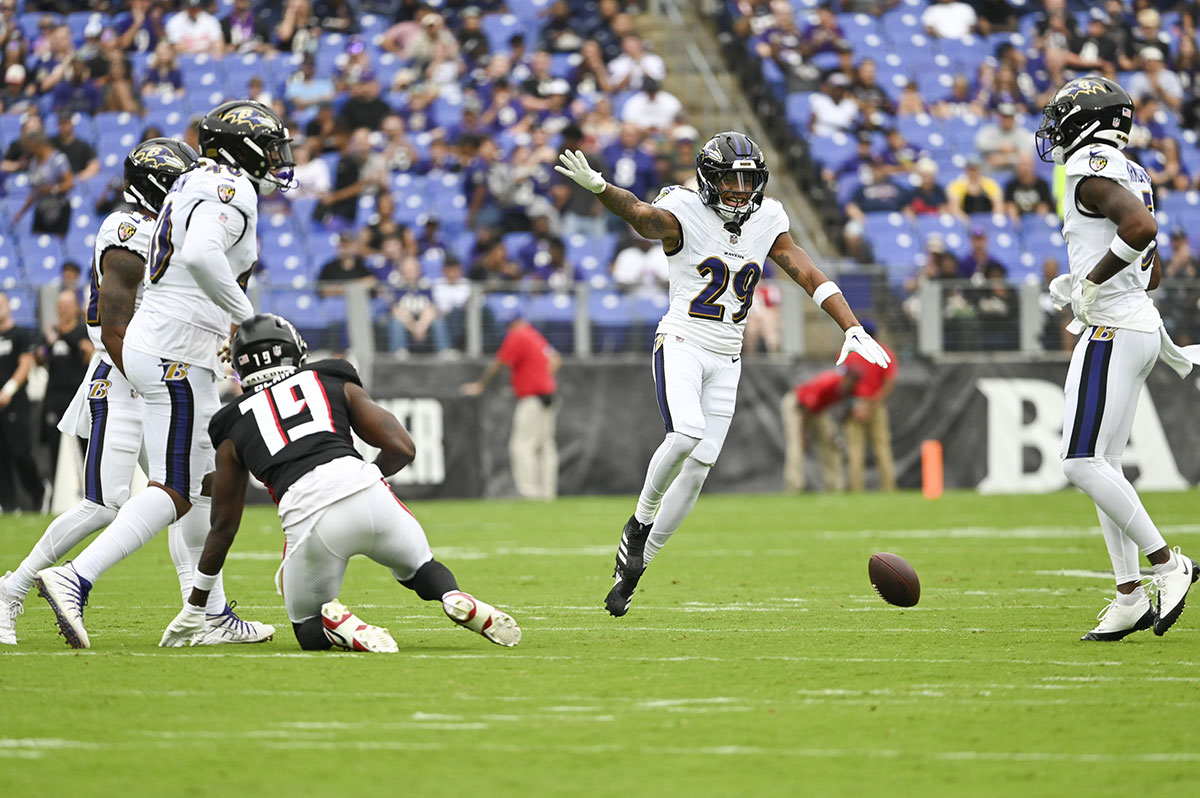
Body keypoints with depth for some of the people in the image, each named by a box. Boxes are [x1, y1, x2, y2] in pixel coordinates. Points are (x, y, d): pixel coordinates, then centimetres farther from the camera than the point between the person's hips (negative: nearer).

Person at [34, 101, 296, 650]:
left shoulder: (195, 187, 18)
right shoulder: (229, 191, -12)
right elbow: (201, 255, -30)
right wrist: (244, 314, -19)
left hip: (150, 344, 10)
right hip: (177, 353, -10)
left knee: (207, 483, 16)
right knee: (173, 493, -13)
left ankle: (209, 614, 20)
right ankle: (75, 579, -24)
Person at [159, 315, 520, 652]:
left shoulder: (233, 427, 24)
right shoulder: (337, 385, 25)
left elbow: (223, 524, 27)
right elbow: (402, 448, 16)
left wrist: (194, 609, 36)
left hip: (308, 516, -1)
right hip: (366, 491, 1)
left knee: (310, 632, 21)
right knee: (420, 568, 31)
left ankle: (336, 622, -16)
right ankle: (455, 598, -4)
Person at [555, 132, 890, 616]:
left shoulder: (767, 222, 5)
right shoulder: (685, 216, -11)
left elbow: (809, 275, 7)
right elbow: (643, 216, -31)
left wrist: (853, 330, -2)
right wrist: (598, 187, -53)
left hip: (726, 359, 5)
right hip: (681, 345, -5)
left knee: (696, 472, 2)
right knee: (686, 434, -31)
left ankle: (633, 567, 14)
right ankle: (641, 521, -7)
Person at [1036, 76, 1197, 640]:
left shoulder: (1093, 170, -12)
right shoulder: (1129, 175, 18)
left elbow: (1142, 226, -30)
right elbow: (1150, 273, 24)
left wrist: (1091, 282, -20)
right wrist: (1079, 286, 19)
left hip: (1112, 332, -10)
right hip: (1139, 324, 10)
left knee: (1083, 462, -10)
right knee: (1101, 465, 10)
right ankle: (1130, 598, 9)